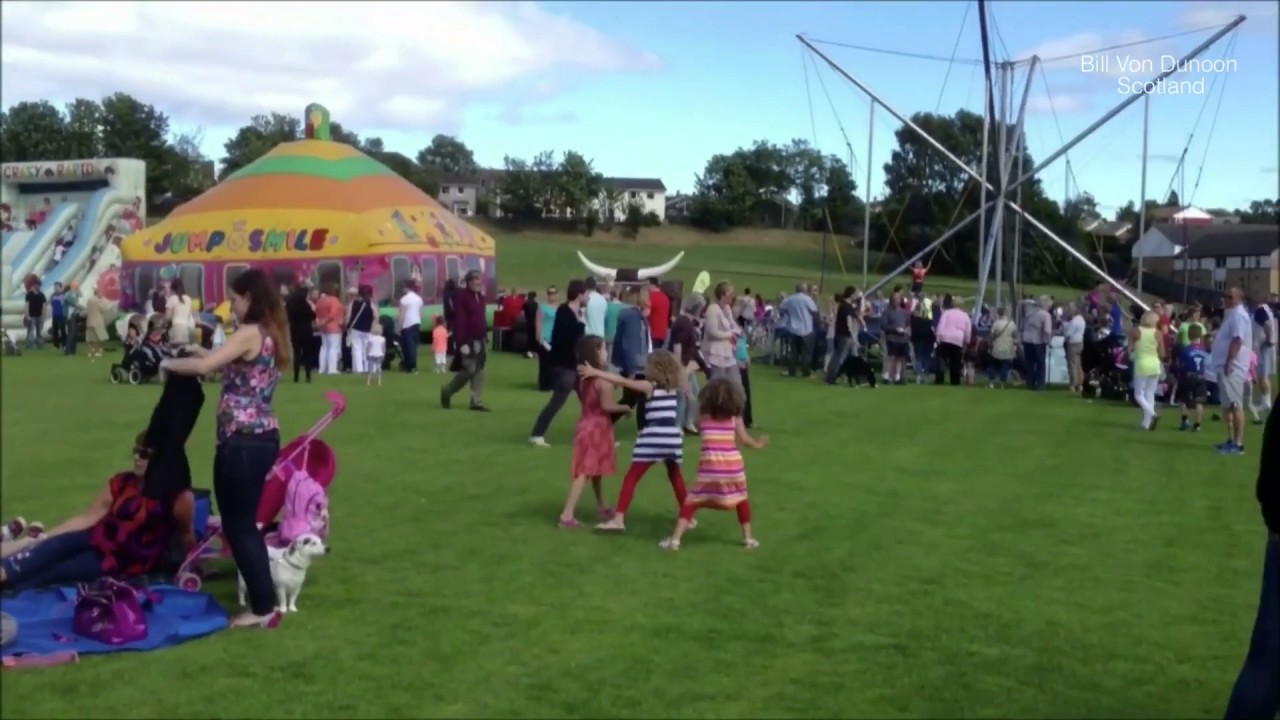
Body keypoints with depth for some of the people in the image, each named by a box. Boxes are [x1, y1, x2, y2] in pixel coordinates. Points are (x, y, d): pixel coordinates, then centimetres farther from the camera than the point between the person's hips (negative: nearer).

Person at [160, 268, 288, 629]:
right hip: (264, 437, 9)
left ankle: (263, 608, 7)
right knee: (245, 523, 19)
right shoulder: (272, 334, 12)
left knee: (237, 526, 2)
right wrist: (205, 353, 14)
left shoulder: (249, 333, -15)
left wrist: (169, 363, -6)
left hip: (242, 441, -9)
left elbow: (204, 367, -23)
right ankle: (264, 602, 24)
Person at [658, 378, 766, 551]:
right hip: (732, 465, 1)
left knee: (691, 501, 6)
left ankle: (675, 539, -3)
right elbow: (744, 439, -2)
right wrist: (757, 444, 17)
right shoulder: (735, 418, 3)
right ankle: (748, 538, 27)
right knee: (741, 500, 25)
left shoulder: (704, 418, 5)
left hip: (710, 466, -1)